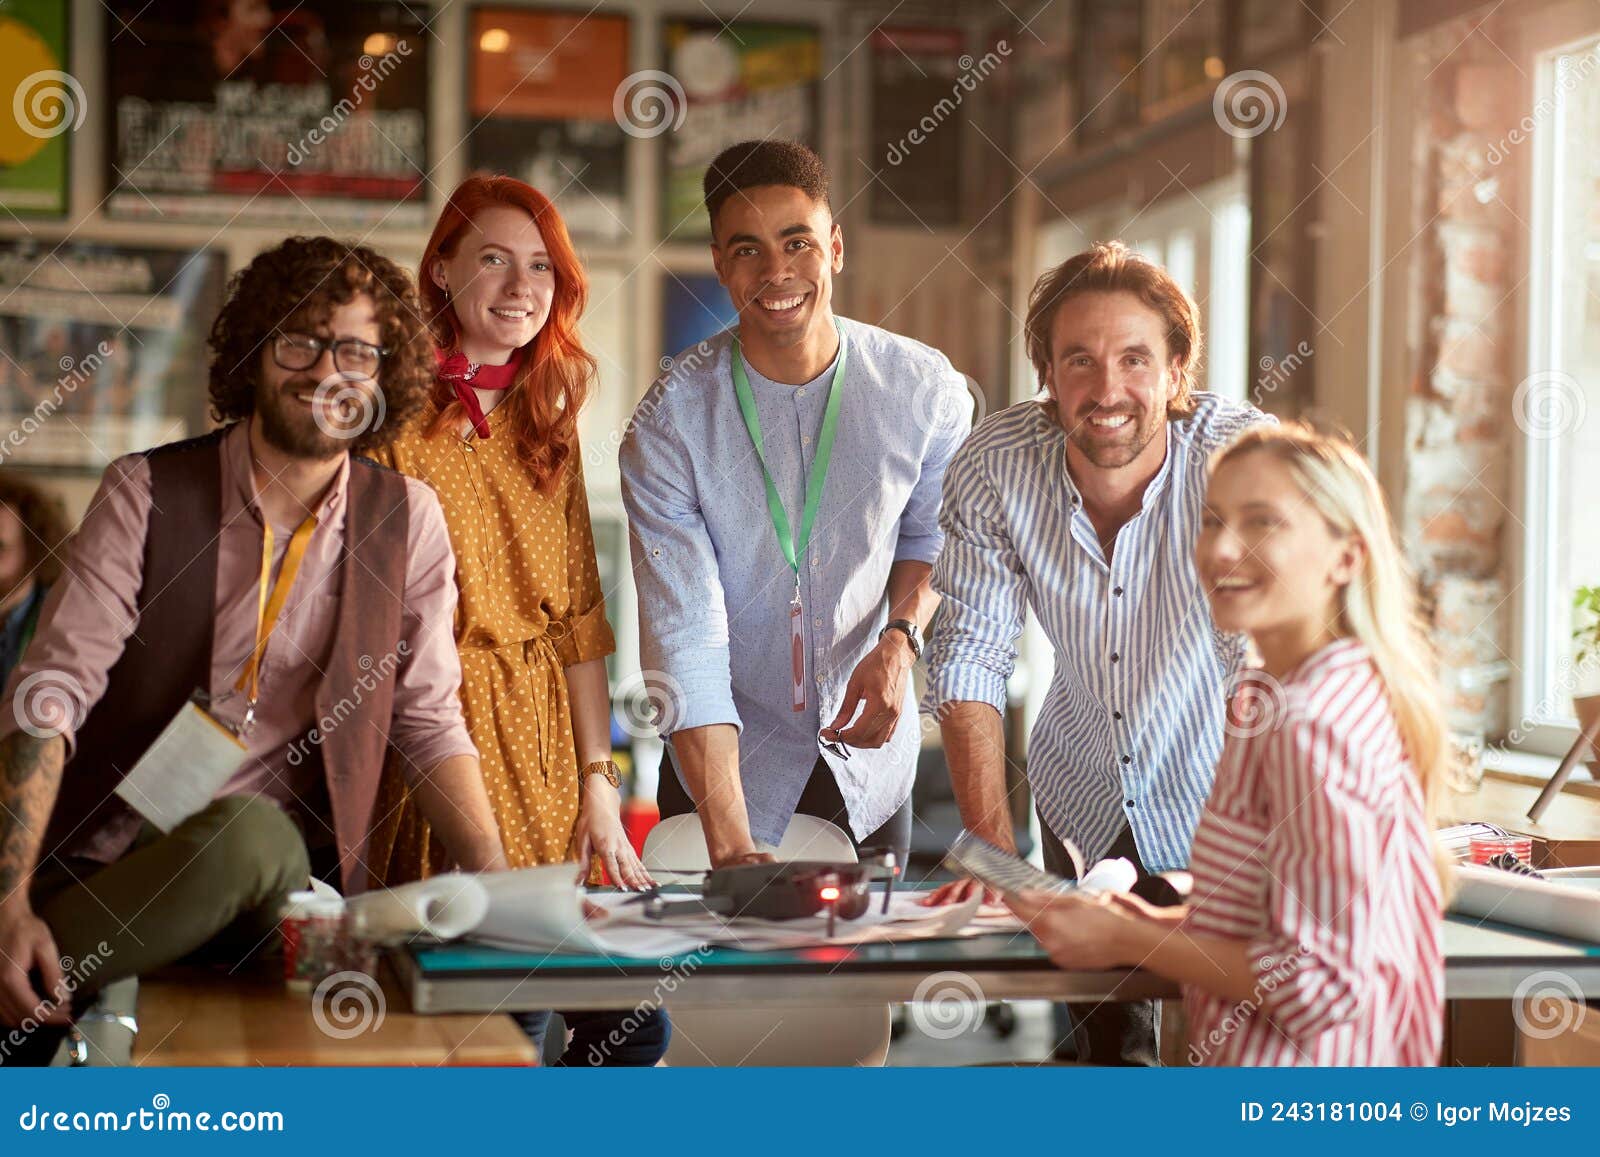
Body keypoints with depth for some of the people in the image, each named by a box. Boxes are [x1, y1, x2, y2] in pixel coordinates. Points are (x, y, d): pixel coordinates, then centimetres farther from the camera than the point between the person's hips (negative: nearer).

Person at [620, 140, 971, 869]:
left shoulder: (925, 391, -10)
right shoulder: (670, 425, -17)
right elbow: (684, 641, -23)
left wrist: (900, 640, -12)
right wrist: (730, 847, -33)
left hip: (871, 770, 2)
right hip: (735, 761, -2)